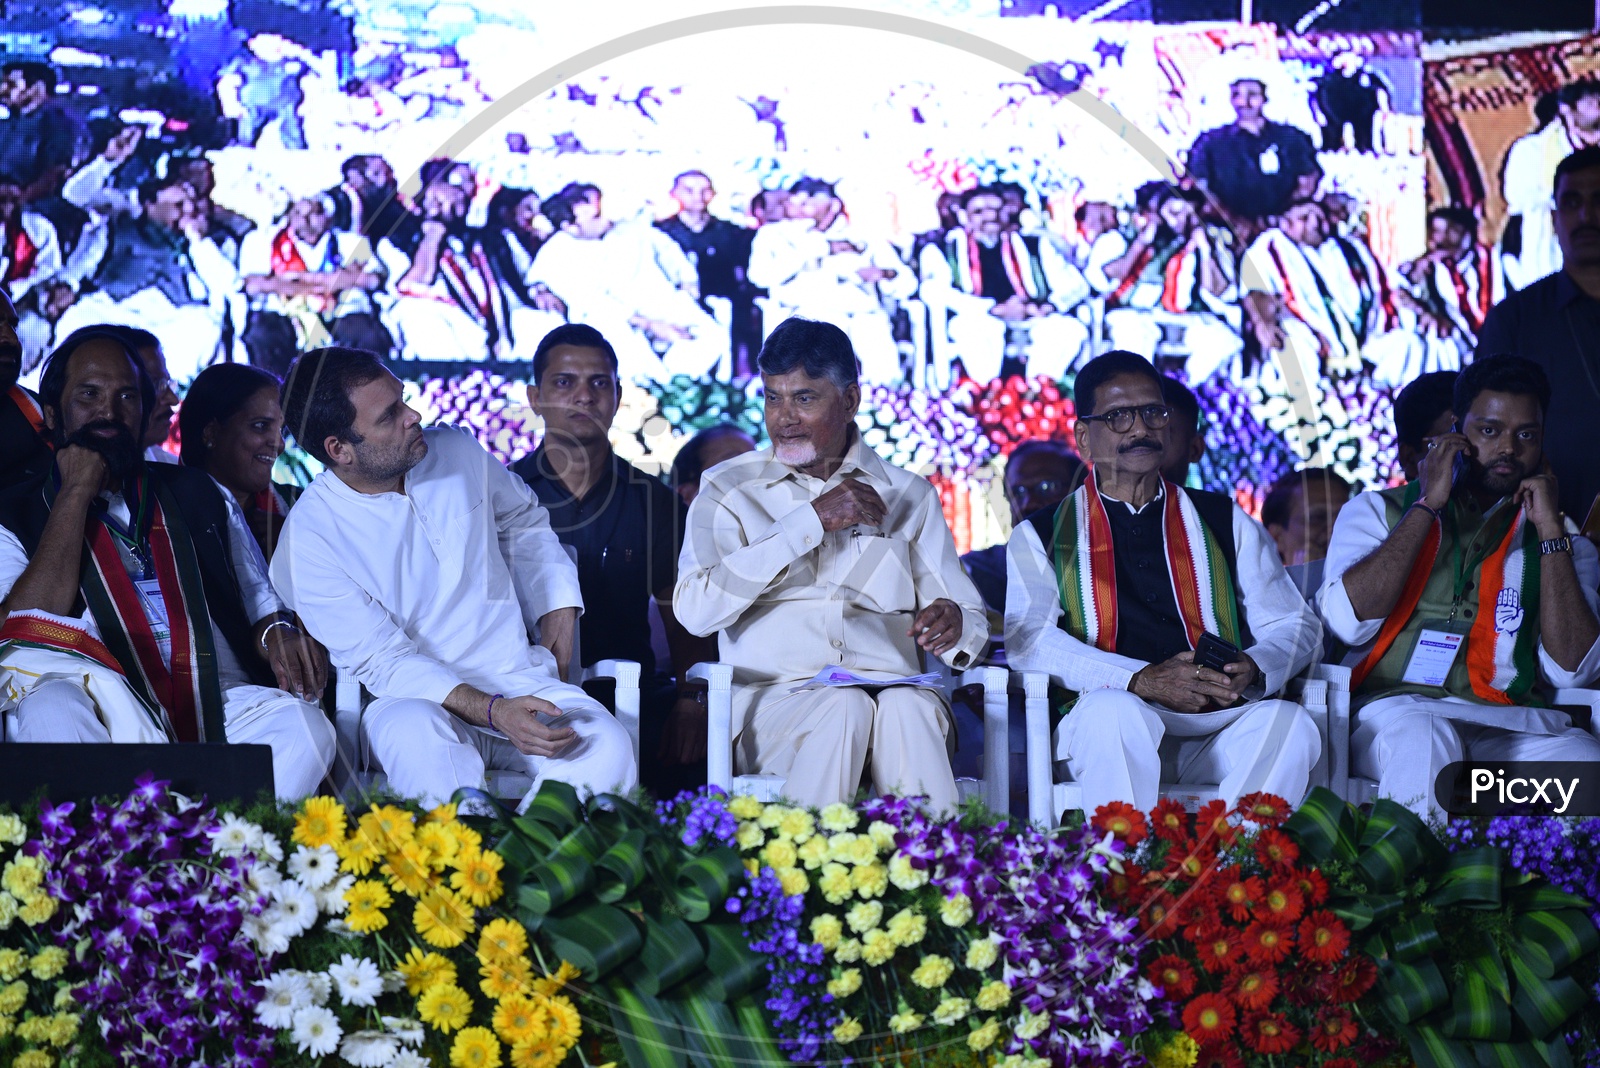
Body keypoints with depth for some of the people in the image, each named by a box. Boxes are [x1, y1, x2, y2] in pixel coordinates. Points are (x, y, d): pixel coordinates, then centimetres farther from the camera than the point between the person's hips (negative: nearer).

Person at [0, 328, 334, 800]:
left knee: (303, 725, -30)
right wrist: (77, 492, -1)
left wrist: (278, 632, -3)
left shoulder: (197, 494, 23)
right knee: (50, 710, -37)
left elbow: (259, 602, 24)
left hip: (218, 714, 3)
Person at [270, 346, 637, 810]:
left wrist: (559, 603, 12)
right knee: (412, 734, -41)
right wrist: (492, 712, -27)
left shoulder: (458, 452, 5)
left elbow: (524, 520, 27)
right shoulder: (309, 538, -10)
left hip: (522, 680, 4)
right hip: (418, 701, -4)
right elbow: (382, 662, -13)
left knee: (606, 748, -28)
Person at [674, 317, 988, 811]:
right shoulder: (728, 488, 12)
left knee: (908, 708, -33)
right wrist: (811, 520, -9)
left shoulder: (908, 494, 18)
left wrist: (955, 622, -11)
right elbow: (695, 608, -7)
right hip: (771, 695, -1)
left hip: (891, 686, 2)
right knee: (845, 707, -34)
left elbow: (972, 621, 16)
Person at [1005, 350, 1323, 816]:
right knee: (1115, 711, -37)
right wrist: (1141, 680, -17)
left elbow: (1294, 624, 18)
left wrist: (1254, 670, -8)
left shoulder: (1223, 521, 23)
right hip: (1104, 725, -2)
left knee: (1288, 721, -30)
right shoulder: (1041, 535, 15)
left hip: (1220, 724, 2)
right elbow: (1028, 639, -2)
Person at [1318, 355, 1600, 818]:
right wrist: (1428, 503, -1)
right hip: (1395, 710, -2)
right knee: (1424, 741, -37)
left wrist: (1550, 532, 1)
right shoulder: (1377, 511, 14)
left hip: (1515, 724, 2)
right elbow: (1348, 621, -7)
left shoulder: (1563, 539, 19)